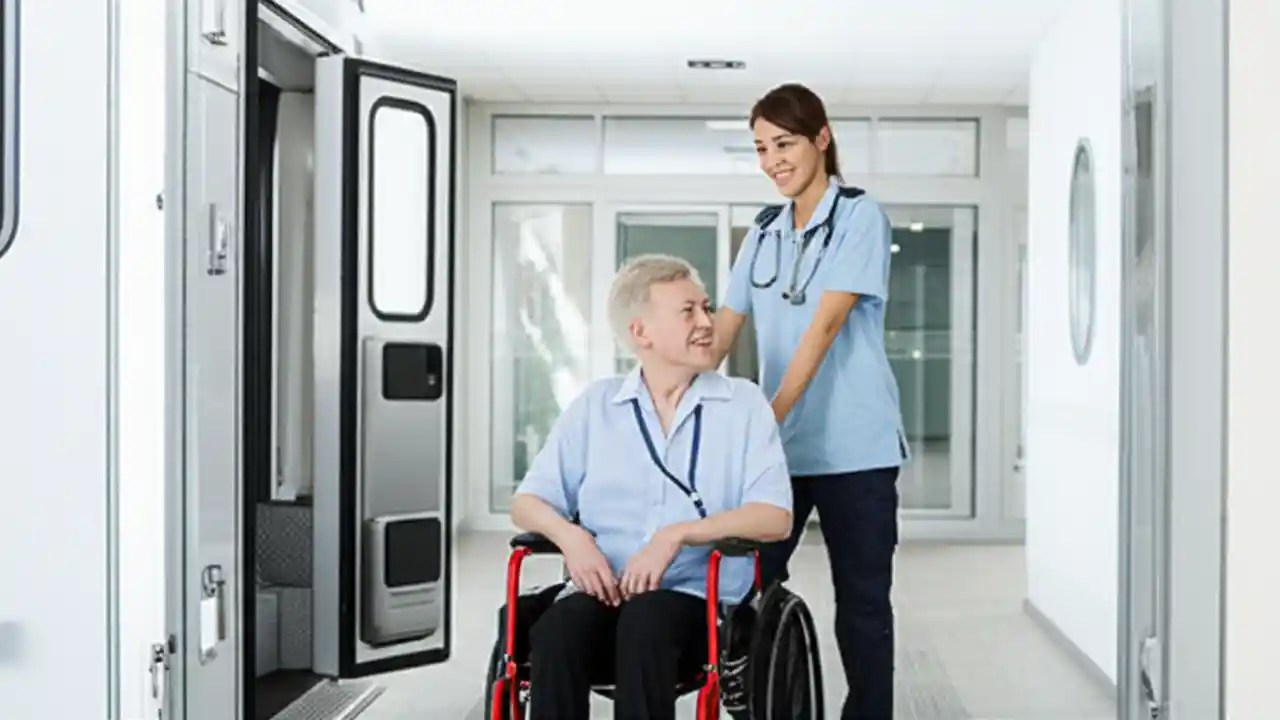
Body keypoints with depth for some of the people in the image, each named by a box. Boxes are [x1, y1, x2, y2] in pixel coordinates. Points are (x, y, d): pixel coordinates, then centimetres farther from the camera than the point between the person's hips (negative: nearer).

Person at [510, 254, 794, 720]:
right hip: (602, 590, 2)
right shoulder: (594, 406, 14)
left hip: (699, 598, -1)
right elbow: (527, 503, 12)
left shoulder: (743, 404, 8)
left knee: (646, 619, -36)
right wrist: (569, 534, -10)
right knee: (556, 630, -32)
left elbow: (775, 518, -3)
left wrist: (678, 533, -16)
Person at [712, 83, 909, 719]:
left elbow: (825, 326, -15)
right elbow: (723, 328, 9)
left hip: (853, 444, -5)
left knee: (862, 599, 4)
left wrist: (771, 416, -22)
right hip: (777, 444, 5)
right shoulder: (764, 232, 14)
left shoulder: (860, 217, -5)